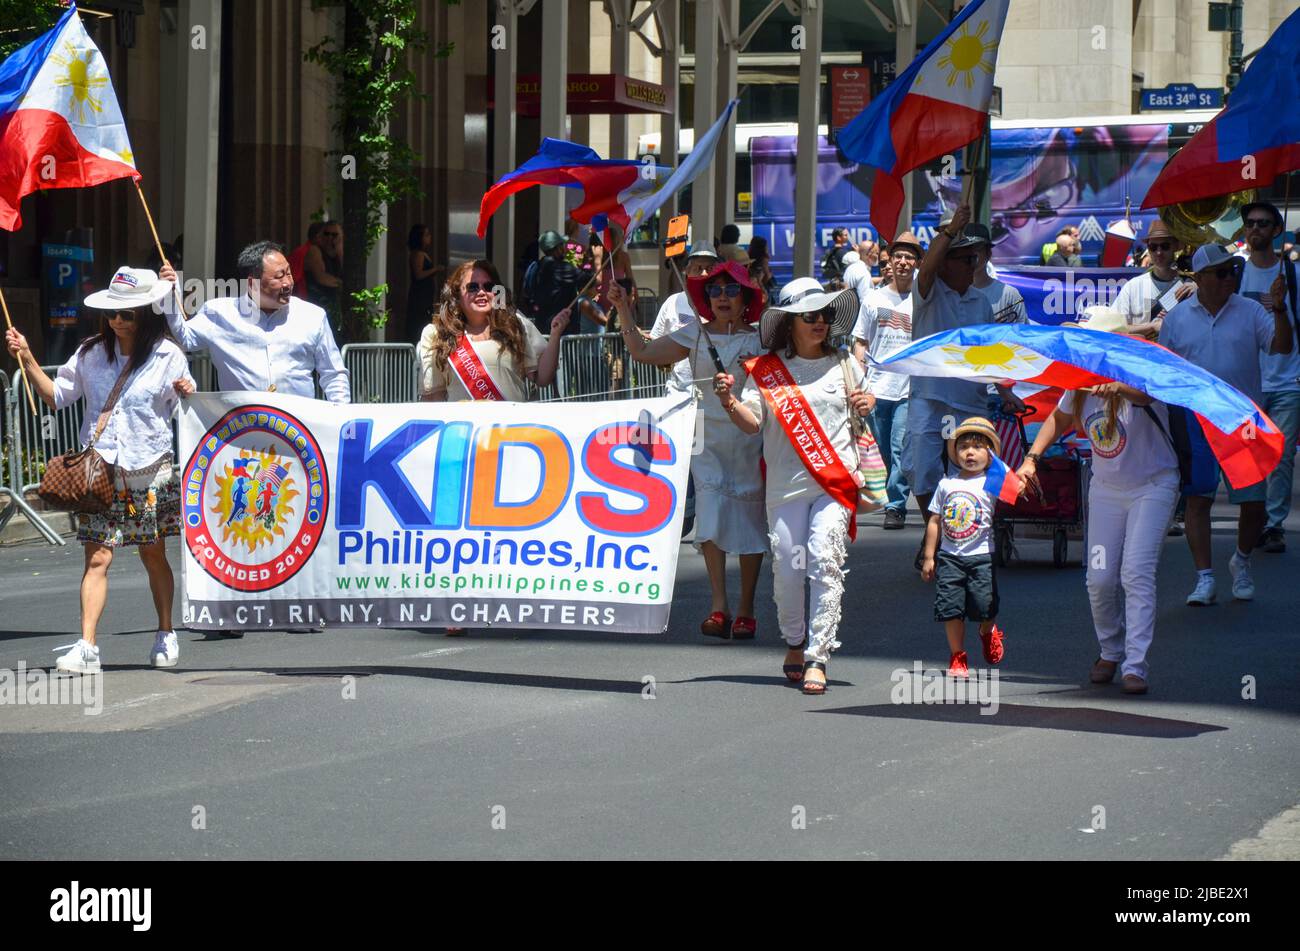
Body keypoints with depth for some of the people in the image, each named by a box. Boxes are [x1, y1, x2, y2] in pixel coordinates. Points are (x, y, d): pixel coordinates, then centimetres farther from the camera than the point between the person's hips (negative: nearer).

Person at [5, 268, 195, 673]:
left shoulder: (167, 356, -1)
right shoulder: (91, 352, 5)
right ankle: (87, 647, -13)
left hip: (149, 471, -1)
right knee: (97, 558, -7)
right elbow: (57, 396, 12)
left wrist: (188, 394, -19)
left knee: (154, 556, 10)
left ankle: (166, 635, 28)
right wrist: (27, 360, 1)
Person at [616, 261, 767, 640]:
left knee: (749, 520, 2)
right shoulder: (695, 334, 6)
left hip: (749, 439, -1)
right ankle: (719, 606, -4)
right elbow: (642, 351, 4)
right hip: (708, 440, 1)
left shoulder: (760, 340, 0)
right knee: (711, 517, -9)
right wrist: (623, 307, -1)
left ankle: (746, 609, 10)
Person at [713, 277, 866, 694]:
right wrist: (729, 402, -23)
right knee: (787, 570, 0)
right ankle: (795, 641, 26)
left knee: (825, 562, -13)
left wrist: (866, 404, -2)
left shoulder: (842, 367, 11)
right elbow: (751, 422, -3)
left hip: (835, 481, 0)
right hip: (786, 485, 0)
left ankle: (817, 658, -13)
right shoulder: (766, 371, 6)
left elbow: (861, 406, 22)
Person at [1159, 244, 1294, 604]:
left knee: (1254, 503, 0)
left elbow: (1282, 346, -7)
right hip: (1195, 422, 0)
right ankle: (1204, 578, 2)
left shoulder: (1250, 311, 3)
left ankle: (1241, 562, 26)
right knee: (1197, 499, -4)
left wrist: (1279, 308, -22)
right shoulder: (1177, 317, 5)